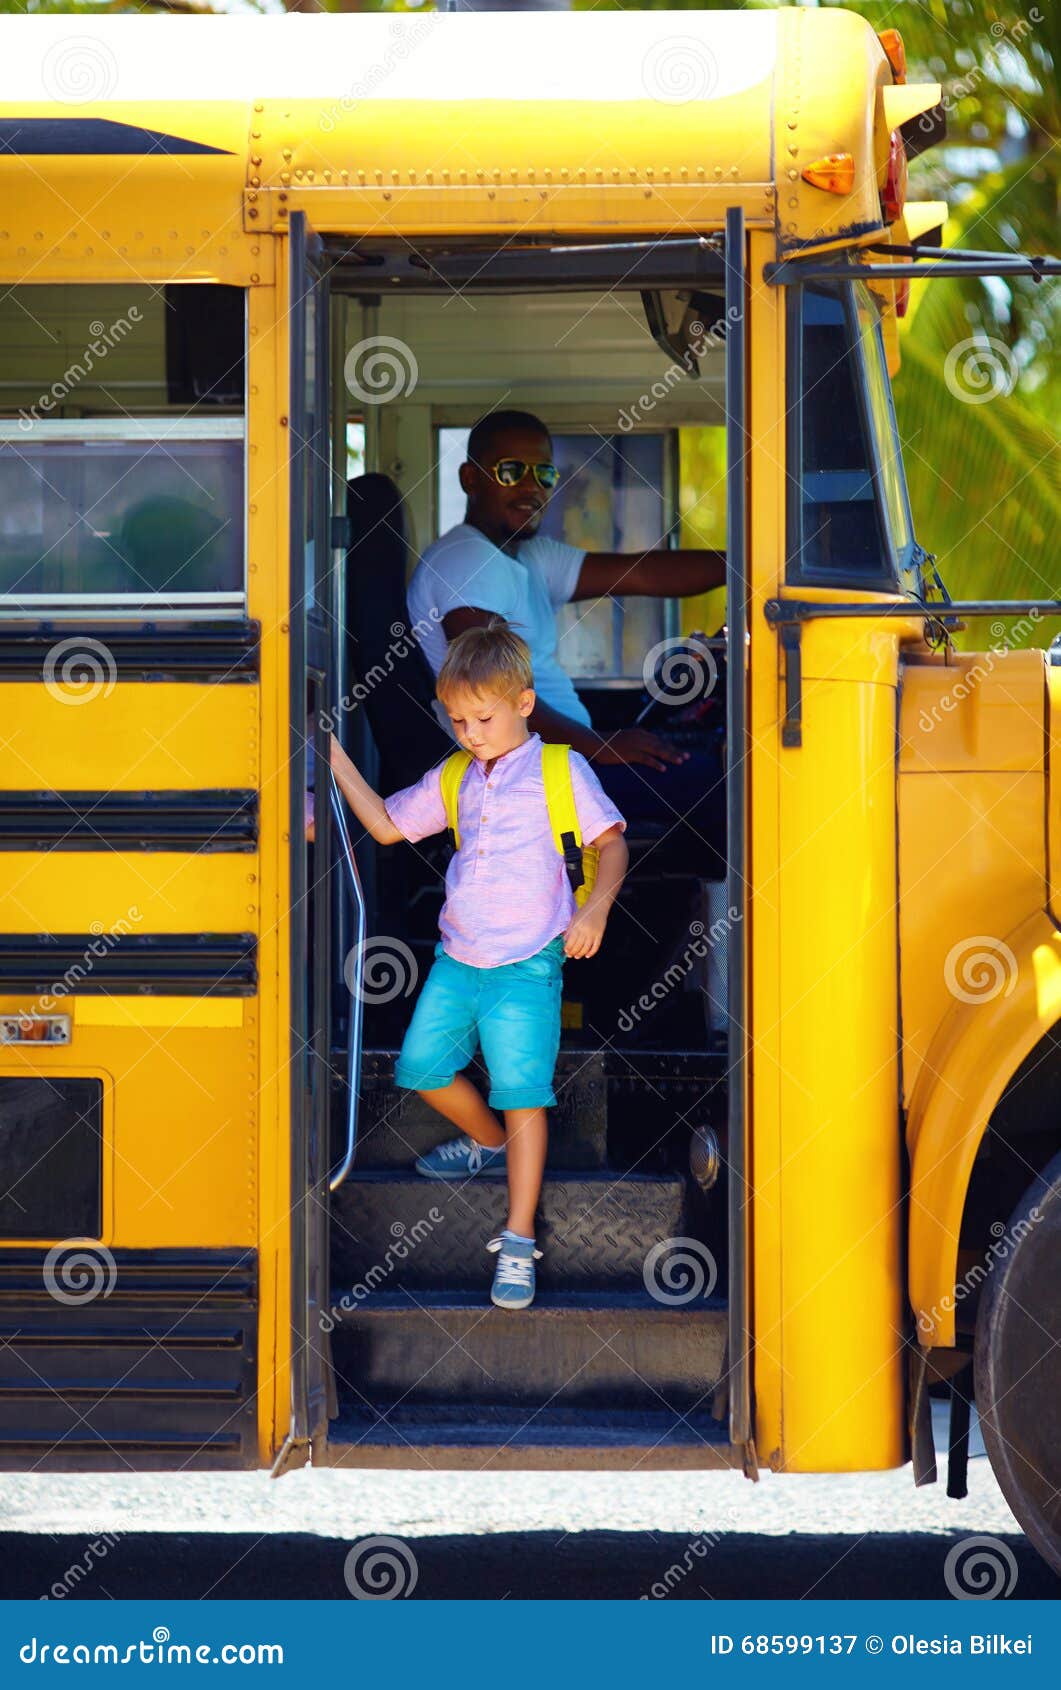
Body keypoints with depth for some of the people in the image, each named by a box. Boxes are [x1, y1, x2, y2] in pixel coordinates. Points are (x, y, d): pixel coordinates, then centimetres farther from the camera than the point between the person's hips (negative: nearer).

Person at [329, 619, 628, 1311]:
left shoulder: (561, 772, -5)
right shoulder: (454, 781, 10)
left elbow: (612, 842, -6)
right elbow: (386, 825, 18)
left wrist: (594, 910, -21)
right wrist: (337, 761, 8)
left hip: (525, 966, -6)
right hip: (457, 960, 6)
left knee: (522, 1092, -8)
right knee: (423, 1066, 12)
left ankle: (519, 1239, -6)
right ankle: (490, 1145, 40)